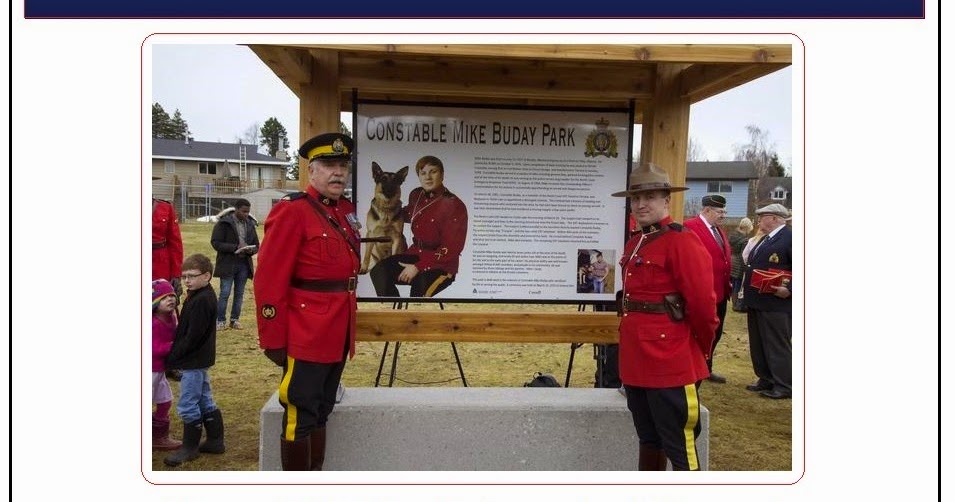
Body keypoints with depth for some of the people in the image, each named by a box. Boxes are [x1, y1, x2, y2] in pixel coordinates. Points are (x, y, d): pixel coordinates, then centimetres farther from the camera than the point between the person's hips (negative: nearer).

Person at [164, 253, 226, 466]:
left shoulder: (201, 300, -22)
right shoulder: (204, 295, 8)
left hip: (194, 362, -10)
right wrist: (174, 356, 12)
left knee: (187, 405, 2)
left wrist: (172, 358, -14)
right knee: (204, 401, 17)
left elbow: (192, 337, -23)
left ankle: (189, 447, 15)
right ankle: (215, 441, 26)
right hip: (200, 360, 10)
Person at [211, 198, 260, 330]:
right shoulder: (223, 223, -6)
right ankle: (220, 321, 6)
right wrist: (236, 247, -22)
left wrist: (251, 250, -8)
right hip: (227, 264, -5)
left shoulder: (250, 224, 10)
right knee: (225, 293, -3)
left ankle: (234, 320, 19)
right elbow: (216, 243, -12)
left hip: (244, 264, 5)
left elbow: (256, 245, 16)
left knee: (239, 294, 9)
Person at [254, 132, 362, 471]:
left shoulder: (347, 211, 11)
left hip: (338, 335, 8)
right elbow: (269, 281, -15)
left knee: (321, 413, 18)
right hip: (306, 337, -8)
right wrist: (273, 339, -15)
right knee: (300, 416, 3)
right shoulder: (290, 211, -12)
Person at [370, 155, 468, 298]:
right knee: (379, 271, -17)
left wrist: (418, 267, -20)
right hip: (415, 254, 6)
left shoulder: (454, 205, -14)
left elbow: (451, 249, -17)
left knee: (419, 289, -33)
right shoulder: (416, 196, 6)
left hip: (441, 264, -6)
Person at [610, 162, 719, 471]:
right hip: (635, 361, 8)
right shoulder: (634, 243, 12)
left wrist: (699, 352, -4)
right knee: (649, 440, 20)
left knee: (679, 448, 1)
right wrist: (632, 344, 18)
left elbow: (703, 304, -15)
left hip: (671, 364, -8)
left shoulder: (682, 242, -13)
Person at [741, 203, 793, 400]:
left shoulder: (790, 238, -13)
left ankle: (784, 387, 10)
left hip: (776, 305, -10)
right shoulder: (765, 239, 17)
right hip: (756, 303, 10)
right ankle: (766, 380, 27)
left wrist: (789, 289, -24)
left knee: (778, 346, 0)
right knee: (758, 345, 16)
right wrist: (748, 294, 13)